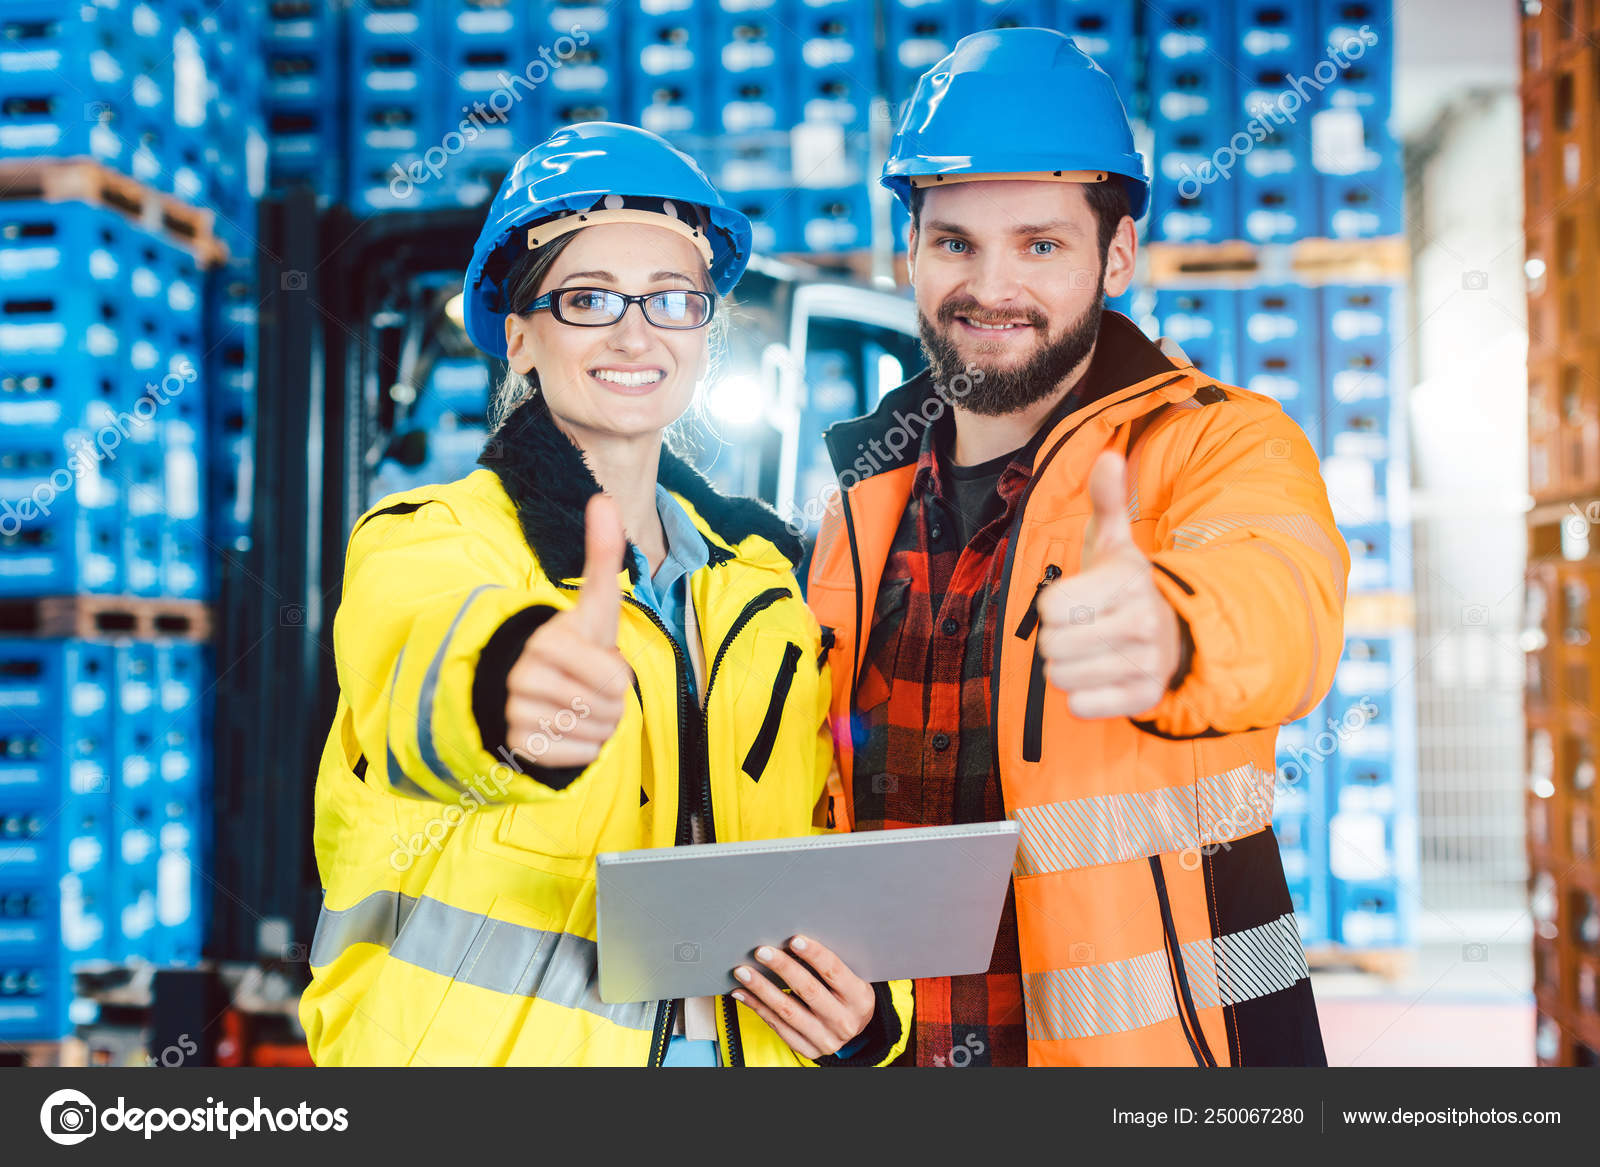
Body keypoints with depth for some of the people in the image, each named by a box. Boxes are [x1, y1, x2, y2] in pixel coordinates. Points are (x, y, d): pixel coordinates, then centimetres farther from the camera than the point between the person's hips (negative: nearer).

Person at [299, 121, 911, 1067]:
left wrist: (866, 1006, -6)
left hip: (739, 1040, 4)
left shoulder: (764, 582, 7)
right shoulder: (427, 543, -10)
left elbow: (828, 860, 13)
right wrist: (500, 684, -55)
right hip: (473, 1044, -4)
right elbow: (424, 684, -34)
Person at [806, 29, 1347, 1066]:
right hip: (888, 1045, 4)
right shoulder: (867, 496, 3)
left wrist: (1168, 625, -57)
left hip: (1157, 1036, -4)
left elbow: (1282, 594, -36)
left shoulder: (1222, 443, -11)